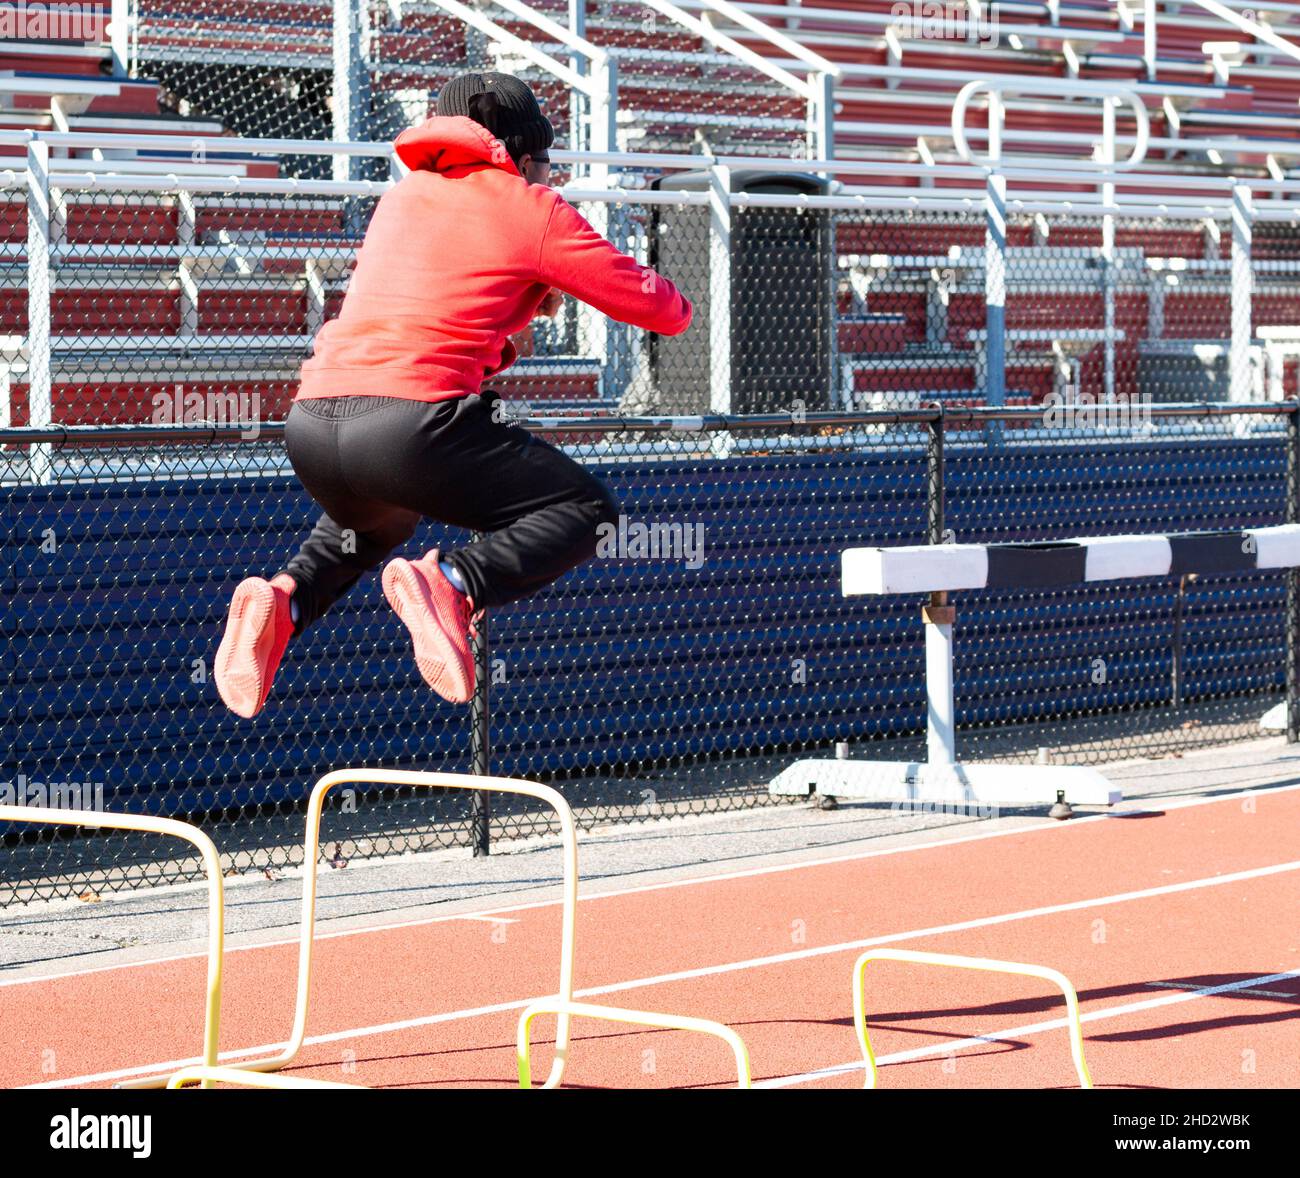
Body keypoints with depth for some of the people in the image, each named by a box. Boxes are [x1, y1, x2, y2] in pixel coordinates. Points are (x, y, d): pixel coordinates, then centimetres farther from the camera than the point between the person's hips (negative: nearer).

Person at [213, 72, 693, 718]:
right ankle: (452, 583, -18)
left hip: (310, 423, 6)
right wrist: (674, 305, 35)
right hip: (413, 425, -6)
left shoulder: (400, 197, 26)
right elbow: (659, 308, 12)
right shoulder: (534, 210, 9)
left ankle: (286, 597, 6)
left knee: (376, 521, 38)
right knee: (585, 511, 9)